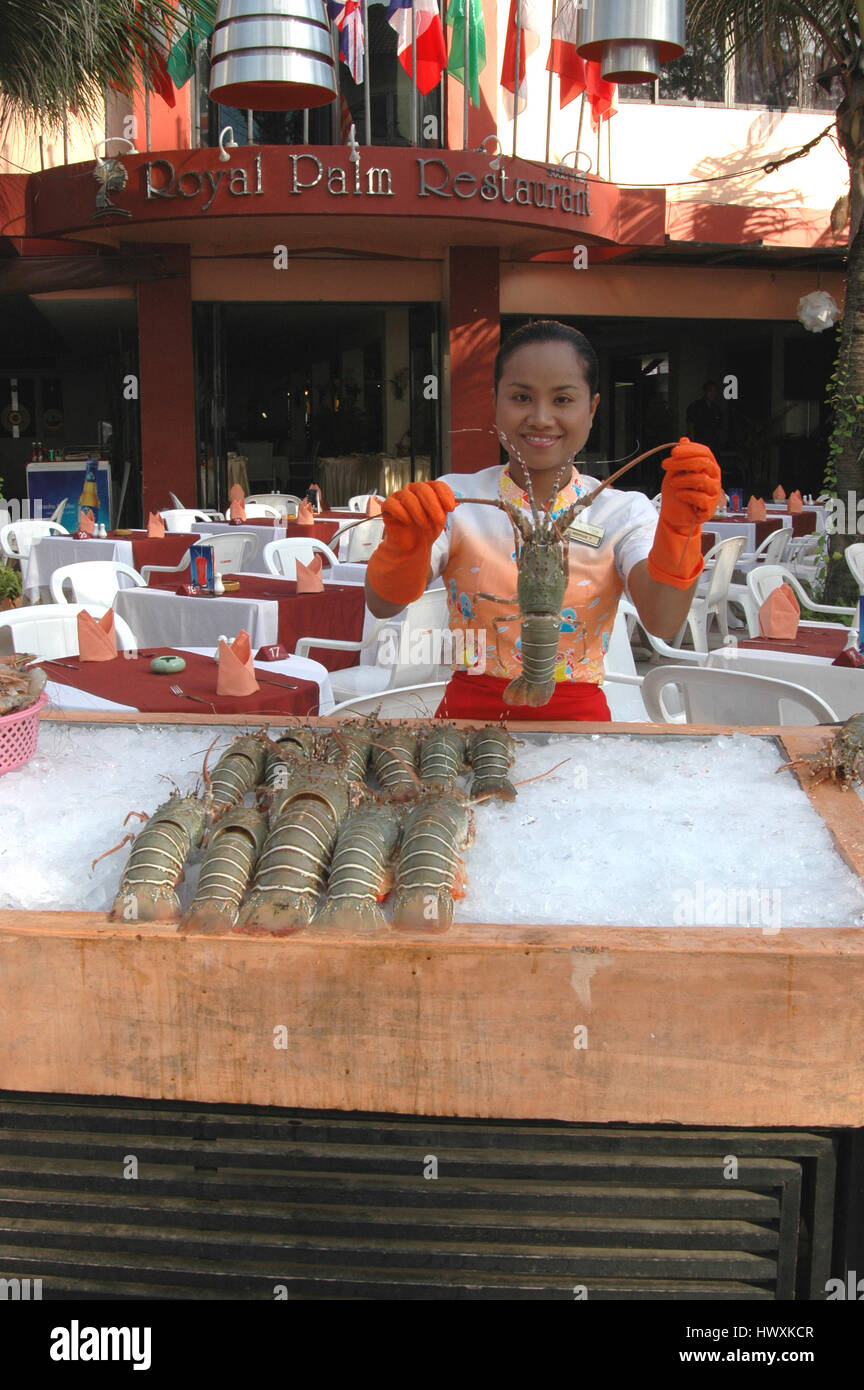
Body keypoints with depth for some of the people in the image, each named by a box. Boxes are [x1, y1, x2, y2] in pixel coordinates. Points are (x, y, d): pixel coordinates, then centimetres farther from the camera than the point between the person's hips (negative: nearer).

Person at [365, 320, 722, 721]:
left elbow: (662, 622, -11)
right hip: (470, 709, 0)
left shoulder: (624, 512, 5)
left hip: (576, 717, 1)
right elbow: (383, 606, -8)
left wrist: (679, 527, -28)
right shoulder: (454, 500, 3)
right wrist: (405, 546, -28)